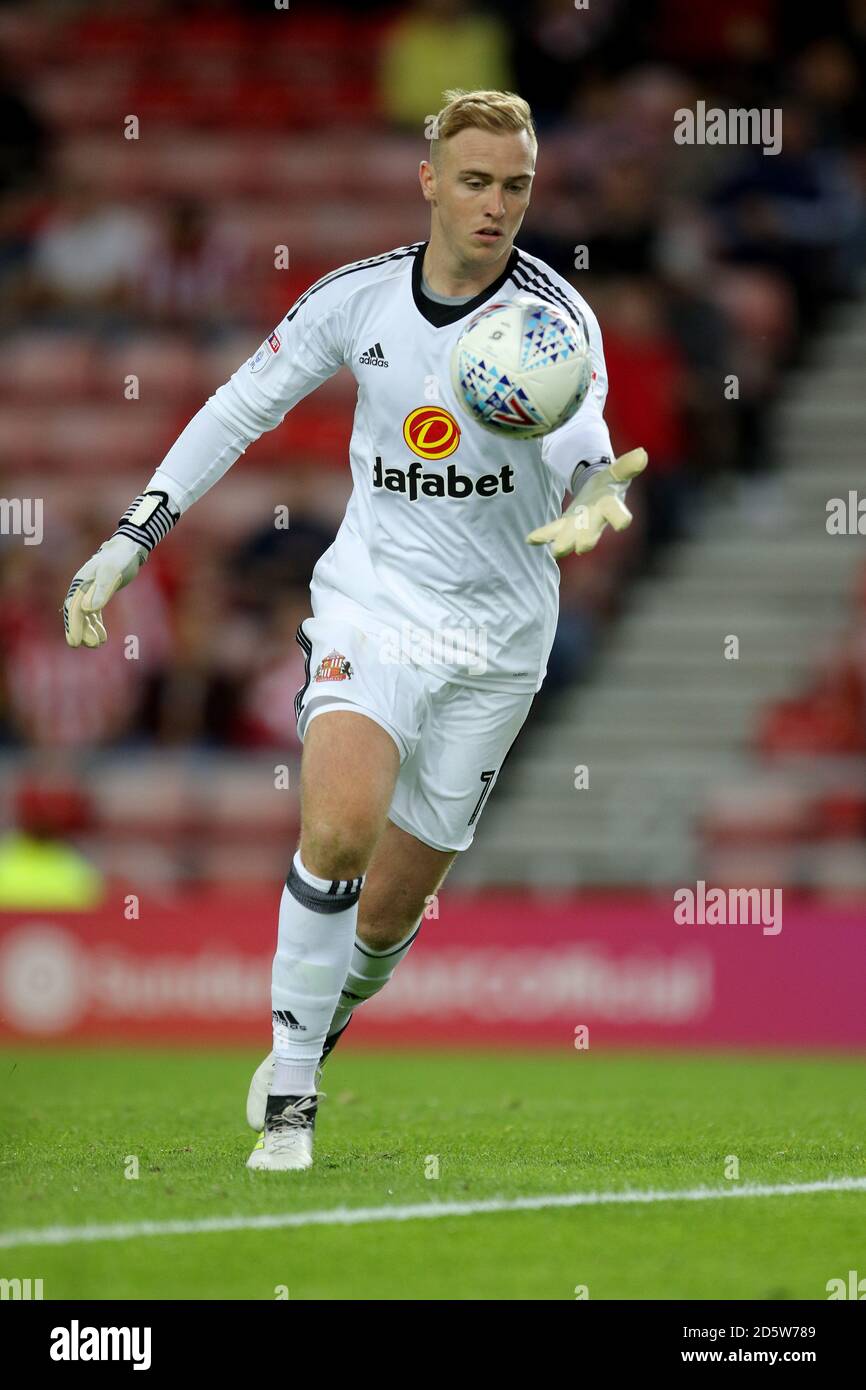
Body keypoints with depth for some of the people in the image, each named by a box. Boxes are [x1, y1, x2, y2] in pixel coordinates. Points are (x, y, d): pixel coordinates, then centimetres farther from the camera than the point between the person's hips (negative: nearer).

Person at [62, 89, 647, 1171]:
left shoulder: (554, 313, -10)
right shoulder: (358, 297, -4)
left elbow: (582, 438, -27)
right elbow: (240, 409, 9)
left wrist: (595, 495, -52)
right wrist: (129, 540, 4)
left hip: (496, 637, 0)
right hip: (370, 601, 0)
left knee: (392, 906, 6)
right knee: (338, 830, -26)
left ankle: (322, 1020, 40)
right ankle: (288, 1095, -13)